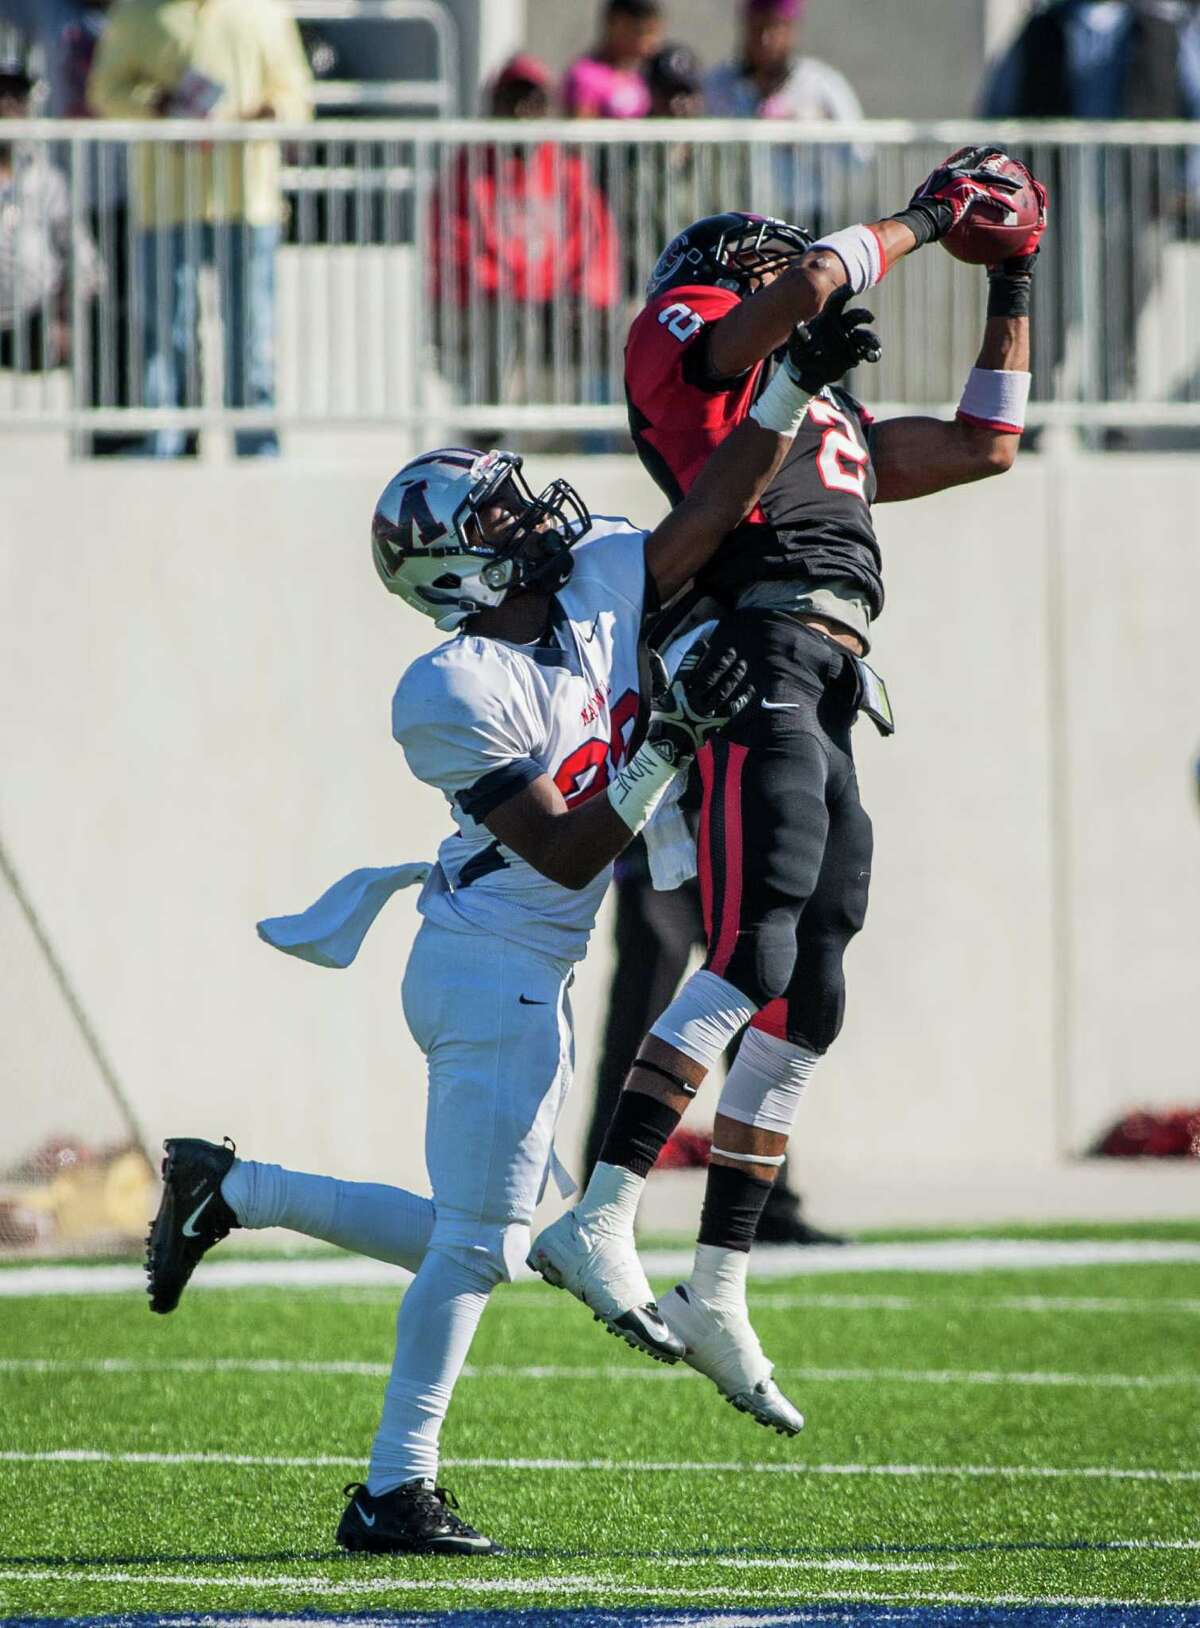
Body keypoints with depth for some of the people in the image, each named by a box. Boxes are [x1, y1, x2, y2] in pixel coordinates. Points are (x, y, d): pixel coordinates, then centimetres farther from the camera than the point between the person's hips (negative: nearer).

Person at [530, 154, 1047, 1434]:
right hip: (753, 665, -9)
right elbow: (814, 281, -10)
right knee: (754, 954, -23)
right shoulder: (690, 344, 8)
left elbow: (985, 446, 39)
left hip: (823, 707, 9)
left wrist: (1011, 289, 35)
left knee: (804, 1008, 8)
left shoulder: (833, 423, 32)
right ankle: (599, 1223, -28)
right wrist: (921, 220, 5)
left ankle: (716, 1293, 13)